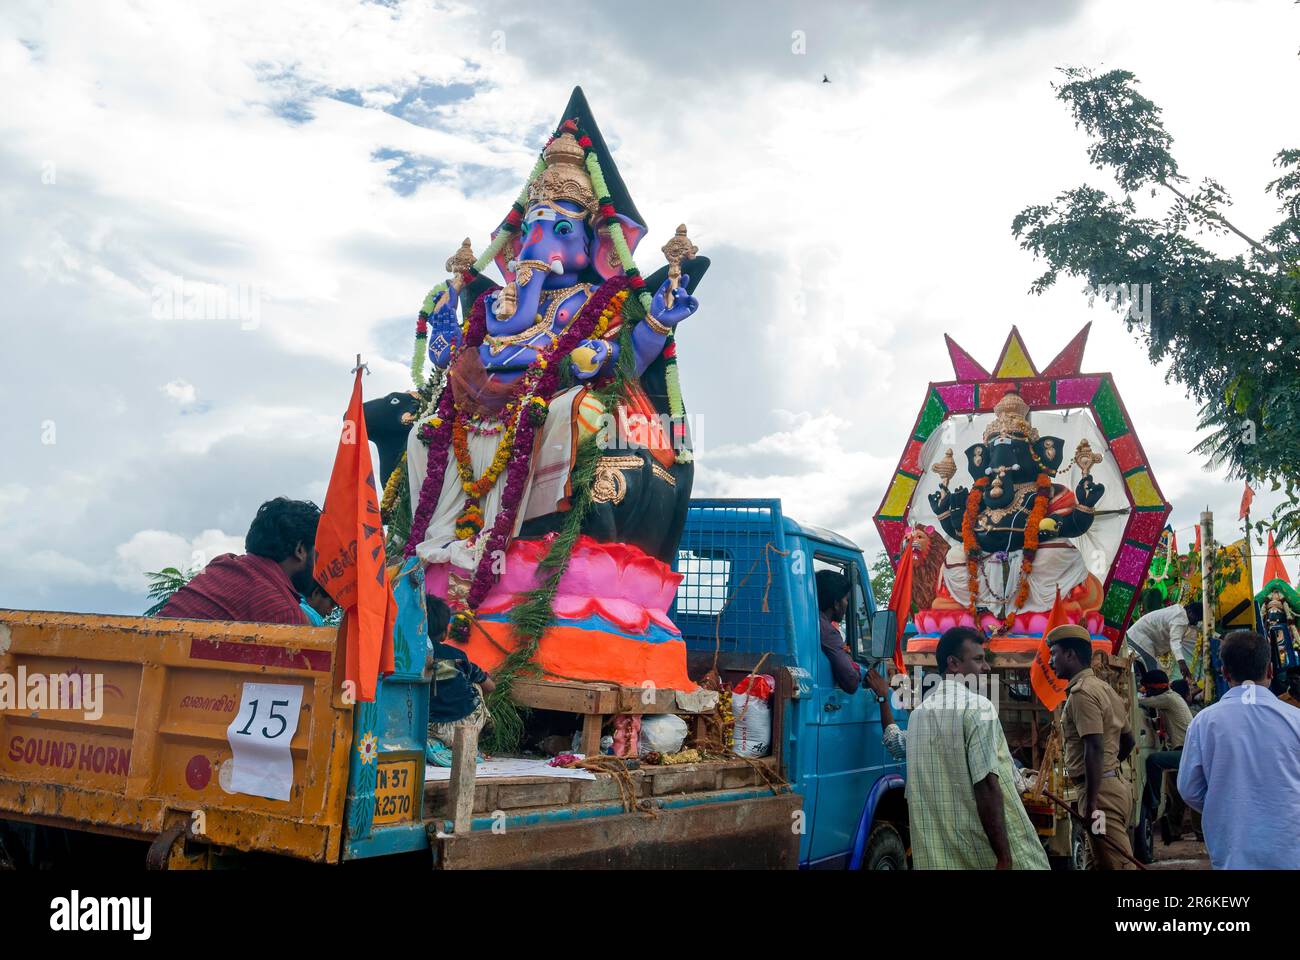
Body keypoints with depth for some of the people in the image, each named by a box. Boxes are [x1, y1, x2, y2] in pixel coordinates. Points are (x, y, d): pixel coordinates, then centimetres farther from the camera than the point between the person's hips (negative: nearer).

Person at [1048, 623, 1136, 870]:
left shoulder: (1082, 693, -14)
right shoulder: (1103, 688, 17)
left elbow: (1094, 748, -22)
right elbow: (1128, 740, 24)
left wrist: (1091, 802, -23)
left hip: (1100, 789, -10)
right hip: (1115, 783, 10)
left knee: (1114, 864, -7)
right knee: (1102, 861, 15)